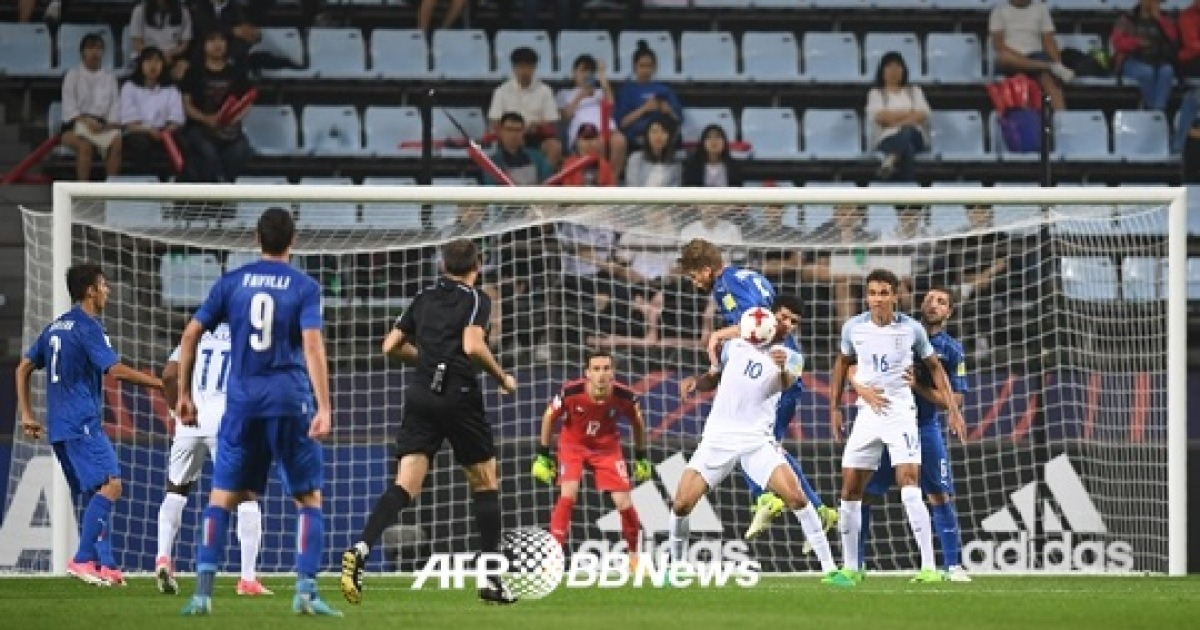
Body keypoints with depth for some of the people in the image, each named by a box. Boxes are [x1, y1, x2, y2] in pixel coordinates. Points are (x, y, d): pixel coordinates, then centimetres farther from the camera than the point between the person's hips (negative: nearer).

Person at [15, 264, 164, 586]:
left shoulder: (55, 327, 17)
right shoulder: (88, 327, -10)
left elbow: (24, 368, 20)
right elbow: (116, 370, -18)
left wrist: (27, 415, 21)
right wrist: (161, 384, -10)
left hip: (59, 427, 10)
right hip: (82, 425, -10)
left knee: (94, 493, 12)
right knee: (110, 484, -15)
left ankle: (103, 566, 7)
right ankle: (83, 559, -21)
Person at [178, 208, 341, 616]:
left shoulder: (232, 282, 8)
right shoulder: (304, 287, 0)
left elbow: (191, 335, 7)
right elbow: (312, 345, -12)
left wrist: (184, 394, 16)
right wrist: (324, 408, -17)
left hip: (241, 402, 2)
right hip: (291, 402, -2)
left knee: (222, 498, 8)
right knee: (308, 499, 8)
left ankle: (203, 592, -4)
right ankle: (306, 591, -4)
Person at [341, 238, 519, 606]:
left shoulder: (424, 299, 16)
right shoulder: (476, 300, 0)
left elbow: (391, 347, 16)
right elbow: (473, 346, -16)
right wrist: (502, 378, -1)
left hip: (420, 396, 4)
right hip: (459, 395, -4)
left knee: (406, 486, -5)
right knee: (486, 483, 13)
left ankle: (360, 551, -31)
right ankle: (492, 581, 12)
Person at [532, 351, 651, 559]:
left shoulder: (624, 396, -23)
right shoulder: (571, 392, -28)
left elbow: (637, 423, 0)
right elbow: (550, 417, -7)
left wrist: (642, 458, 7)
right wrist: (542, 455, -2)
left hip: (607, 448, 1)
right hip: (573, 446, -1)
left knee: (623, 502, -5)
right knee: (567, 496, -22)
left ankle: (634, 556, 18)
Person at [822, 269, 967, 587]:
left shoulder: (911, 329, -5)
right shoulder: (853, 327, 1)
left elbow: (934, 367, 9)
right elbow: (842, 364, 19)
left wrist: (952, 408, 5)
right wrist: (835, 408, 16)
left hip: (901, 413, -4)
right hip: (866, 414, 4)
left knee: (909, 486, -18)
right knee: (850, 489, 3)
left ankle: (929, 568, -19)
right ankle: (850, 569, 14)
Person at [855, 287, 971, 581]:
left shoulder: (951, 350, 4)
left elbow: (954, 400, -4)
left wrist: (918, 386, -16)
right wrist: (864, 388, -25)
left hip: (925, 427, 0)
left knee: (940, 496, -2)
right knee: (864, 492, -3)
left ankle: (953, 565, 6)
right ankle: (855, 564, 5)